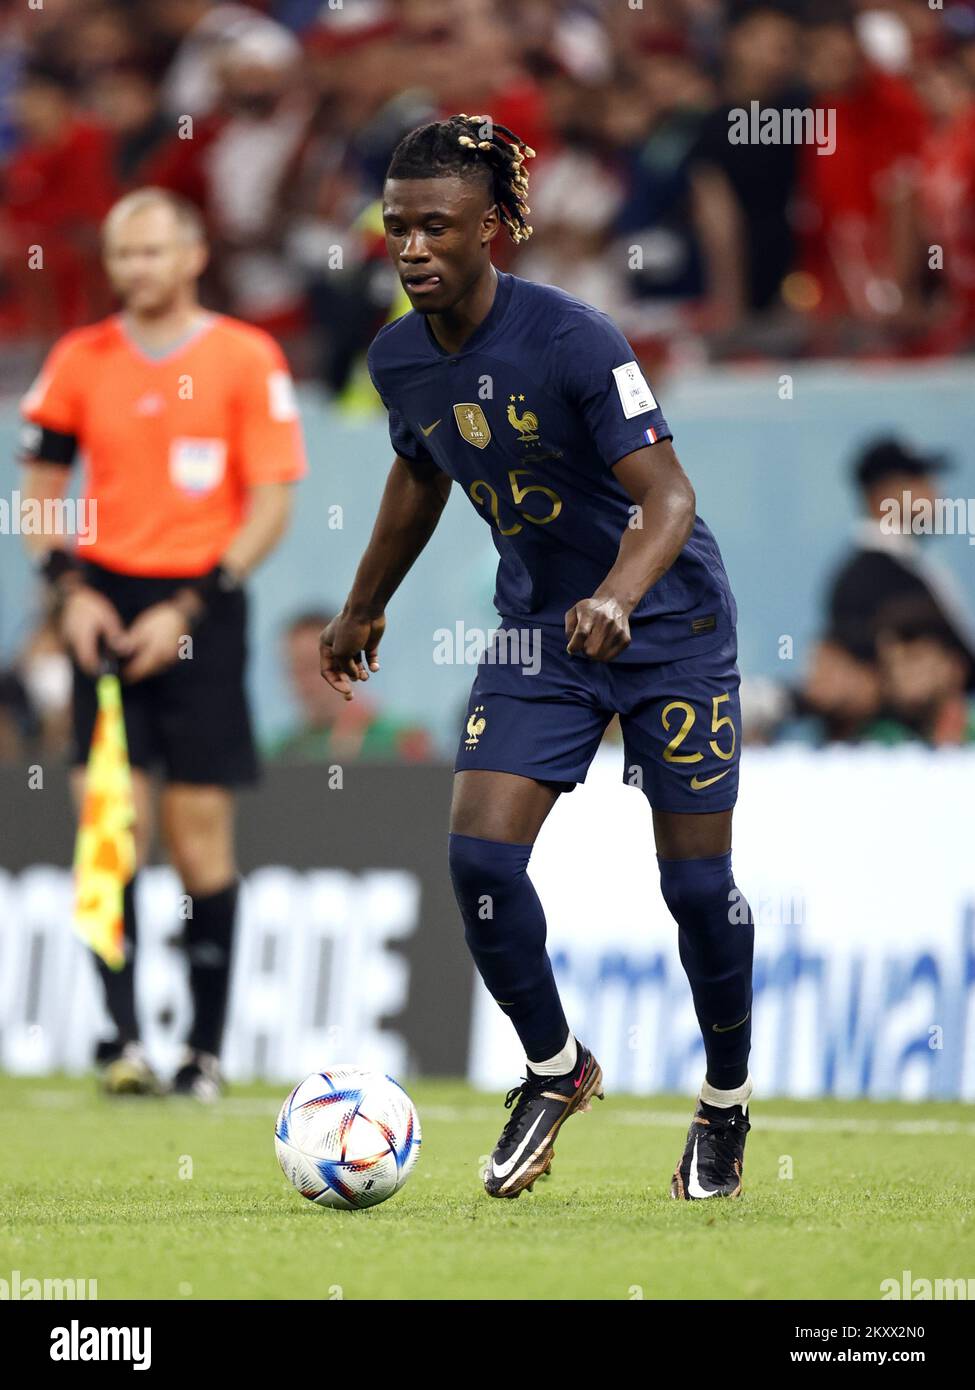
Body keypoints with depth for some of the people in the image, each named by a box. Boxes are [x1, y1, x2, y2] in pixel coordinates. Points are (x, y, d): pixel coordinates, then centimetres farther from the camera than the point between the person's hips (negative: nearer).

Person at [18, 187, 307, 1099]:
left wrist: (189, 607, -11)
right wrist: (70, 588, -1)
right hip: (106, 607, 2)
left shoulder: (248, 361, -2)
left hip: (200, 614, -2)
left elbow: (270, 506, -4)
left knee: (200, 832, -1)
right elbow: (39, 488, 14)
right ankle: (123, 1039, -5)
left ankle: (206, 1047, 8)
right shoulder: (80, 360, 7)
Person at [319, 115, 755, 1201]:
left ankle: (727, 1100, 22)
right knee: (480, 857, -10)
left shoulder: (572, 341, -24)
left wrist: (617, 597, -47)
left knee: (696, 883, -1)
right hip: (536, 630, 5)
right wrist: (363, 609, 27)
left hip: (668, 625, -5)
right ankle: (554, 1070, 12)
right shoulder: (399, 360, -5)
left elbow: (666, 499, -28)